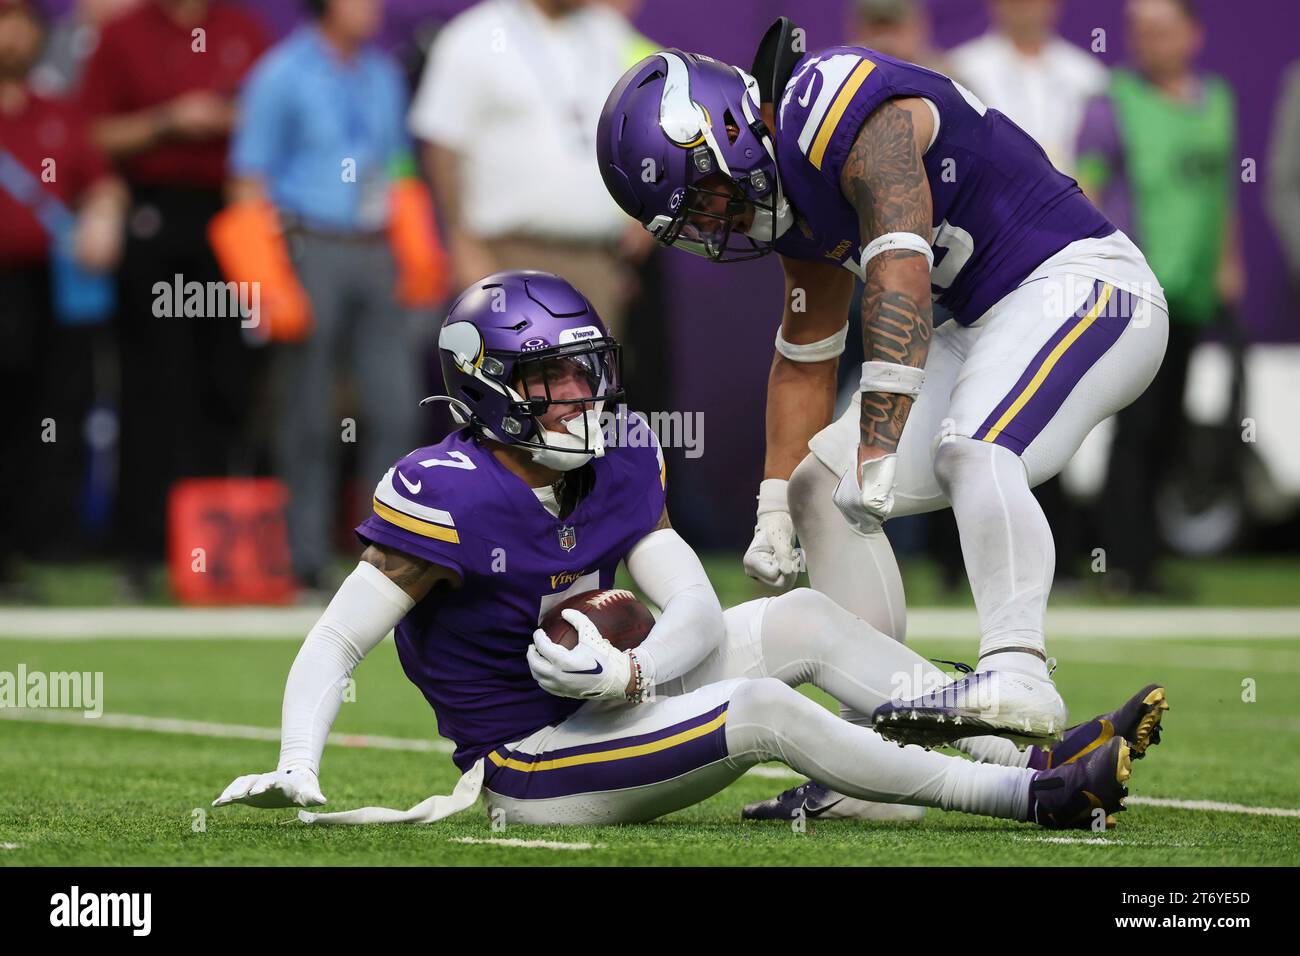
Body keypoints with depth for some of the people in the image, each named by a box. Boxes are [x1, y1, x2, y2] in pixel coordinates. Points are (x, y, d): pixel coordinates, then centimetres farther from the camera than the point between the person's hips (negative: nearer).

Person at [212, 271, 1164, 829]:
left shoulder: (615, 472, 1)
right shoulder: (449, 496, -20)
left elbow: (698, 612, -4)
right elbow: (334, 644, -20)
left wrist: (630, 672, -26)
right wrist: (297, 771, -35)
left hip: (601, 713, 8)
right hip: (527, 764, -8)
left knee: (804, 618, 0)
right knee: (759, 710, -23)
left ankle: (1030, 754, -3)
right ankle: (1031, 799, -19)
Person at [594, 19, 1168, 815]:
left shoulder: (859, 120, -22)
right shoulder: (791, 191, 9)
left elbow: (900, 288, -33)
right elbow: (806, 358, 19)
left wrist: (879, 453, -39)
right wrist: (775, 513, 17)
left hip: (1081, 285, -10)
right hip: (991, 323, 10)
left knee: (975, 449, -35)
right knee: (823, 484, 7)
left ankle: (1018, 674, -49)